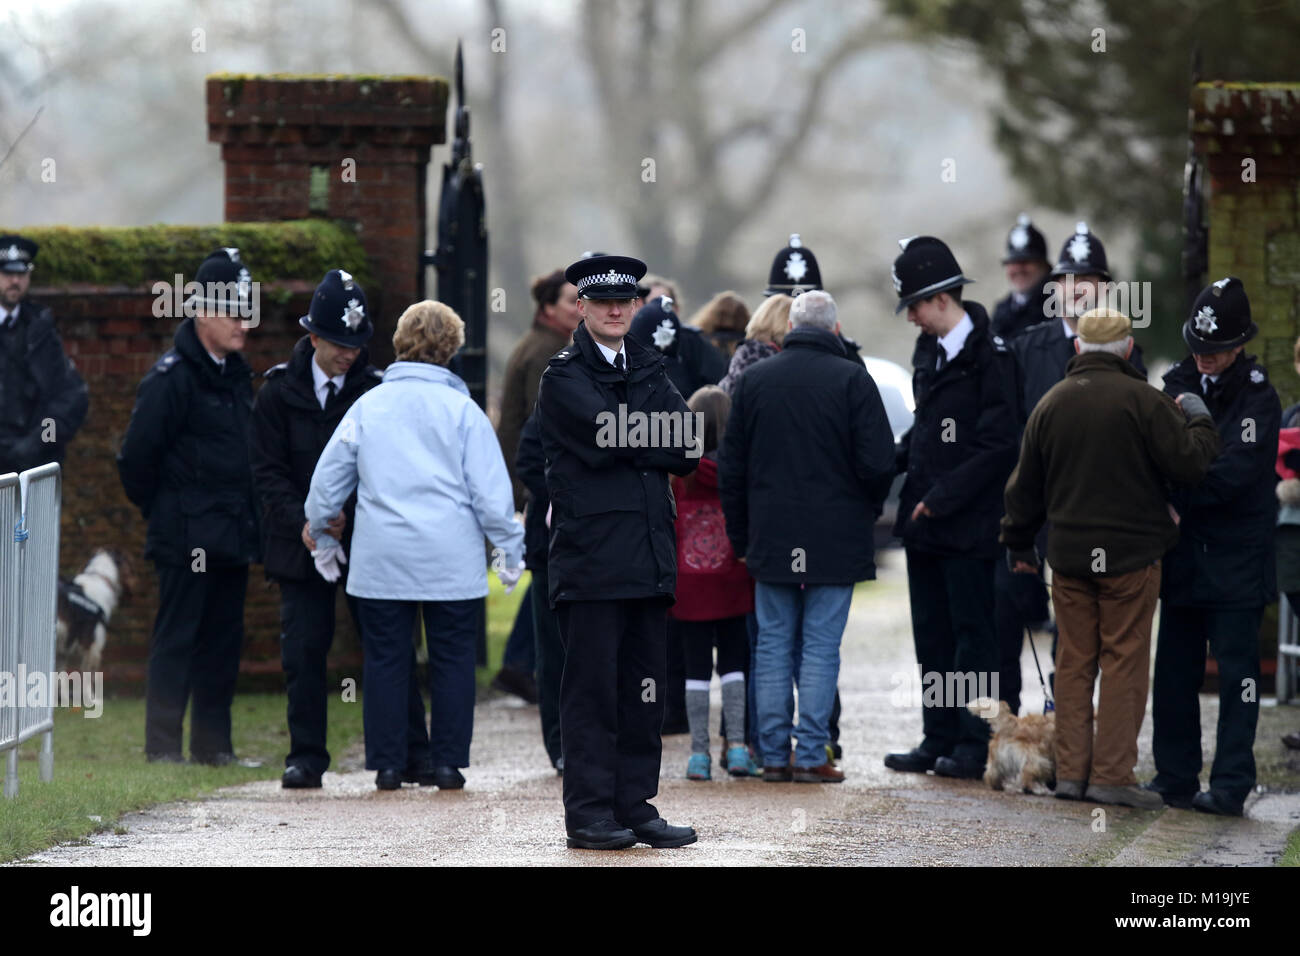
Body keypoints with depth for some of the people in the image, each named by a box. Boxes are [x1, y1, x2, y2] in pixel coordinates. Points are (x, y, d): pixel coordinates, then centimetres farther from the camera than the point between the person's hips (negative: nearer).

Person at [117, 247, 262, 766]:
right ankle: (162, 747, 0)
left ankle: (213, 744, 16)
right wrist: (161, 512, -2)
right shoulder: (172, 377, -13)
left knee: (223, 640, 10)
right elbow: (135, 457, -14)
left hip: (232, 537, 8)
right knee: (176, 640, -4)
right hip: (187, 541, -8)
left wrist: (248, 520, 16)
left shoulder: (236, 373, 13)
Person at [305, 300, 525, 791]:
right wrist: (509, 548, 5)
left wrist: (321, 534, 25)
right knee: (452, 660, 5)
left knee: (385, 660, 7)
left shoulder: (368, 406, 4)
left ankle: (387, 764, 7)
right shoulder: (461, 410, -3)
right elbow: (490, 488, -4)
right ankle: (448, 763, 5)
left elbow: (328, 478, 11)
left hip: (380, 561, 2)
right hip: (452, 561, -2)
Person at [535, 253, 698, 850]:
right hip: (591, 551, -6)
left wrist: (635, 440, -9)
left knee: (644, 689, 7)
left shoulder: (649, 370, 17)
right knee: (592, 688, -5)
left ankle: (635, 806, 12)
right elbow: (608, 437, -16)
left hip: (648, 554, 6)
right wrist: (661, 441, -2)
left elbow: (687, 451, 5)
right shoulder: (564, 376, -1)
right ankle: (588, 815, -2)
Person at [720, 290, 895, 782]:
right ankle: (811, 755, -3)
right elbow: (877, 463, -10)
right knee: (821, 646, 0)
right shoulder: (852, 380, -7)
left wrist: (740, 536, 16)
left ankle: (773, 754, 8)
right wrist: (869, 508, 10)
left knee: (773, 644, 8)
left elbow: (731, 469, 8)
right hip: (836, 538, -3)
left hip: (771, 538, 3)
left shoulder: (752, 380, 5)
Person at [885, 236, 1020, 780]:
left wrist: (942, 497, -17)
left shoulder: (989, 356, -13)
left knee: (971, 633, -3)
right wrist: (894, 459, 5)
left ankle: (974, 745, 2)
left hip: (968, 522, -8)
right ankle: (939, 740, 18)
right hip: (924, 517, 8)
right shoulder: (929, 350, 13)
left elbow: (997, 444, -17)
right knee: (932, 634, 12)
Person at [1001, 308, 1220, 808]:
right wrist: (1199, 420, 7)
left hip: (1068, 555, 4)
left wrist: (1019, 541, 25)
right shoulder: (1142, 401, -11)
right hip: (1131, 553, -4)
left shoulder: (1051, 404, 6)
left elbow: (1026, 484, 13)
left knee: (1074, 661, 10)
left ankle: (1071, 771, 10)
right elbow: (1189, 463, -12)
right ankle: (1112, 774, -3)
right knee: (1125, 660, 0)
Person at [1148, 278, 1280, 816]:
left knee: (1236, 671, -4)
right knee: (1174, 669, 8)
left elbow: (1235, 473, -16)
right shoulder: (1180, 384, 10)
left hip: (1237, 558, -6)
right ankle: (1175, 779, 16)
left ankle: (1231, 786, -2)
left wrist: (1179, 503, -13)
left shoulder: (1257, 396, -7)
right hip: (1183, 553, 6)